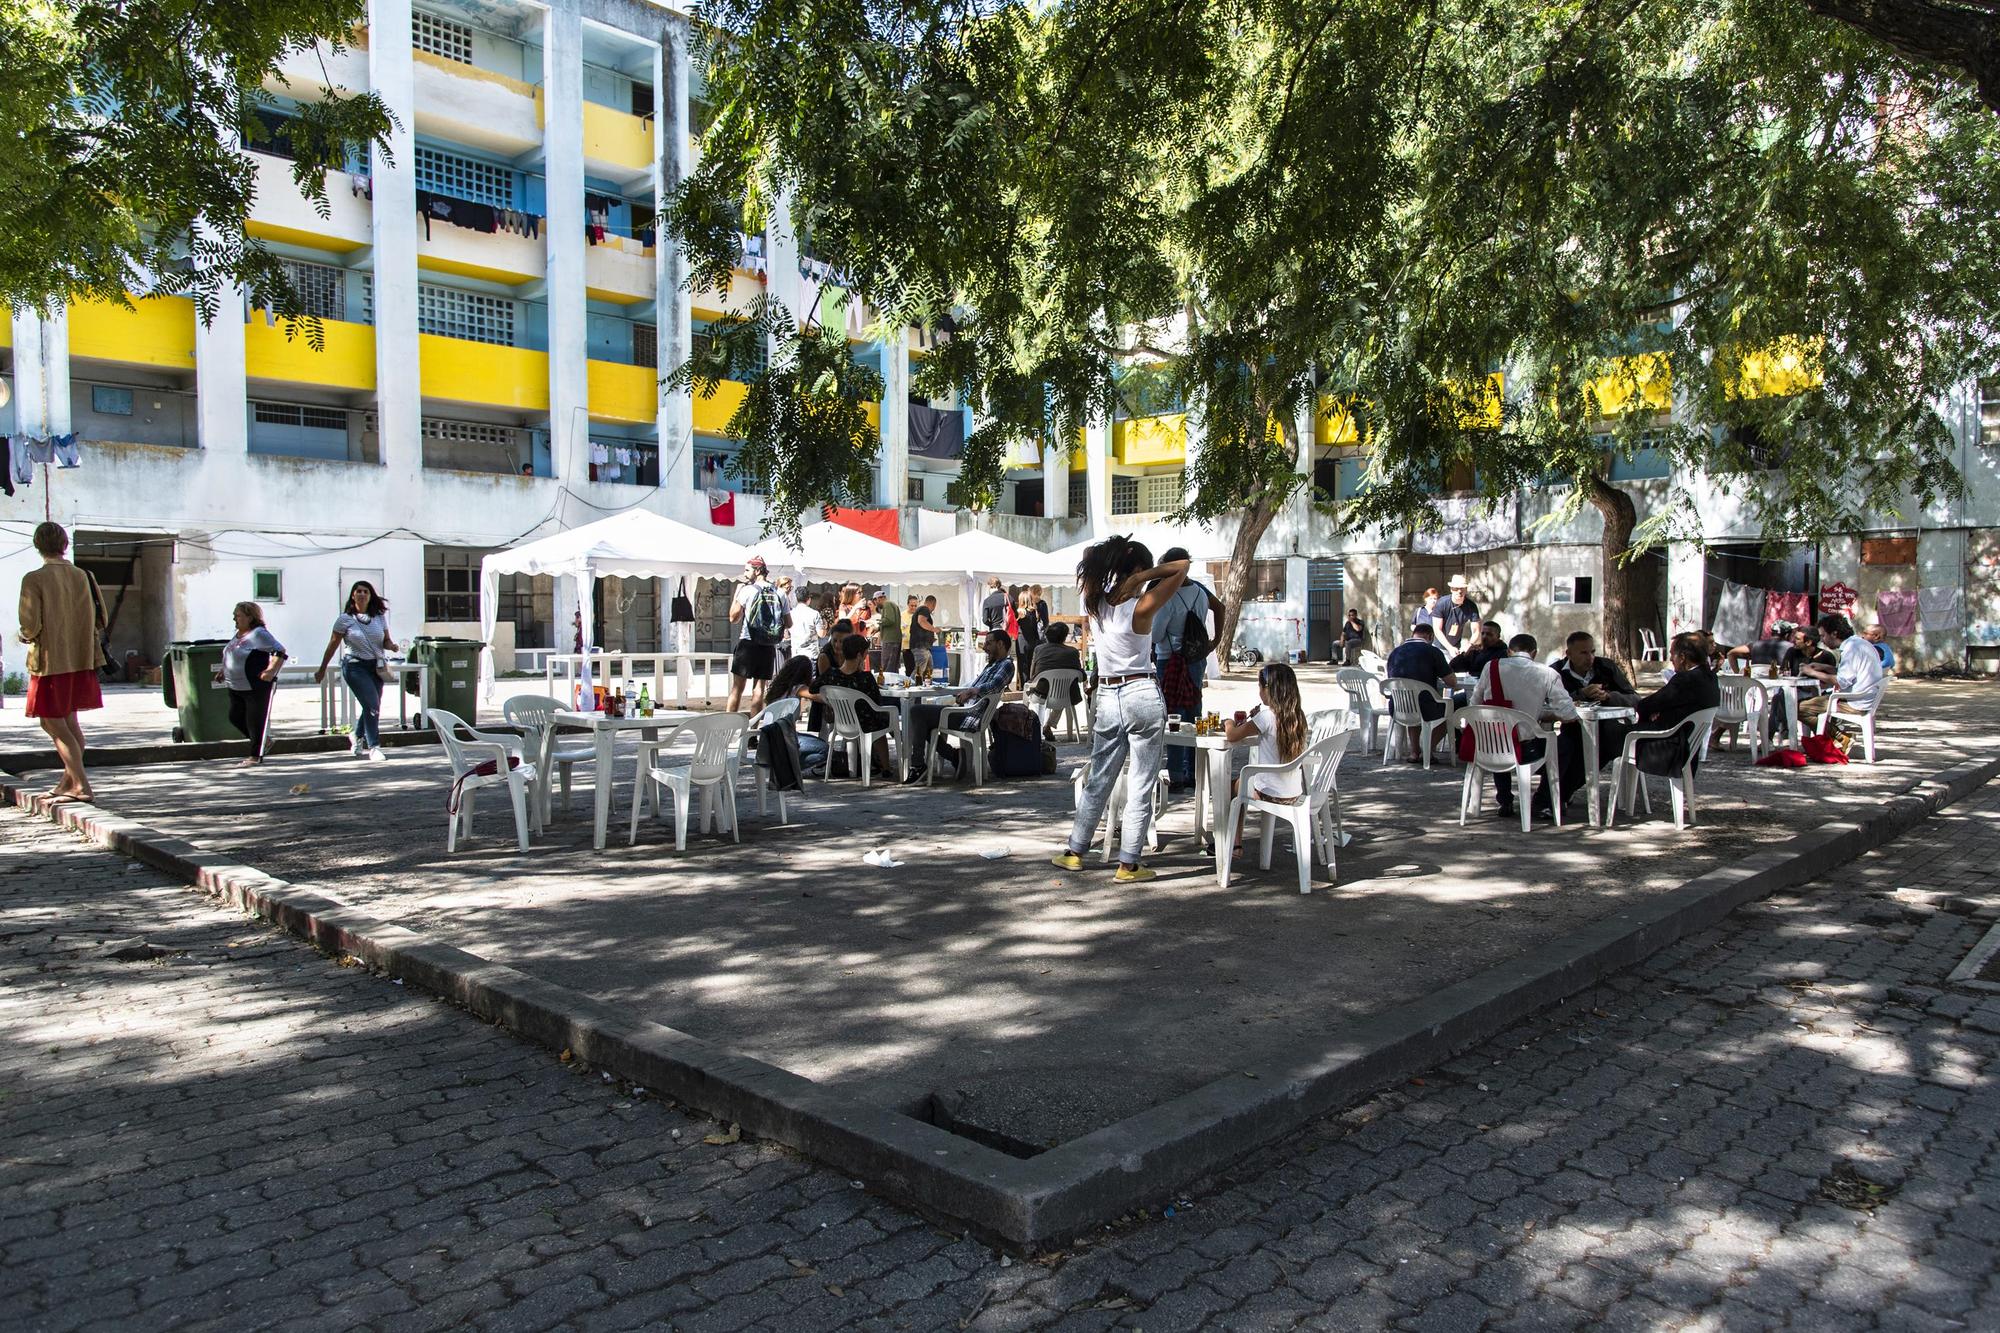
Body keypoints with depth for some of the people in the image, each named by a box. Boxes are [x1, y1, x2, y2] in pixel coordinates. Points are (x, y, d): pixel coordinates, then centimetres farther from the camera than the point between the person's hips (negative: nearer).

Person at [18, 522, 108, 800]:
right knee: (69, 720, 17)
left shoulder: (34, 579, -11)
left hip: (50, 660, -5)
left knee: (52, 722, 3)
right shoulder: (83, 576, 2)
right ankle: (70, 779, 24)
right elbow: (101, 620, 3)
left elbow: (31, 625, -16)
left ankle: (80, 784, -3)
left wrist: (25, 636, 7)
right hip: (81, 659, 5)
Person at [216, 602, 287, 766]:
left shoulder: (259, 634, -14)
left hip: (256, 688, -9)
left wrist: (272, 670, -29)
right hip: (235, 687, 10)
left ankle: (255, 756, 10)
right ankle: (264, 741, 29)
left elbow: (280, 652, -19)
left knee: (255, 721, -1)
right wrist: (224, 671, 20)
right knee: (235, 718, 14)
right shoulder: (239, 634, 13)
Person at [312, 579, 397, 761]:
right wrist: (322, 670, 8)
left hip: (375, 667, 4)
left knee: (371, 707, 10)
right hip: (355, 666, -4)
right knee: (372, 705, -15)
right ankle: (374, 746, -5)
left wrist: (391, 645, -13)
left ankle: (359, 738, 35)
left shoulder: (379, 617, 8)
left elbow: (386, 641, 12)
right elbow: (333, 645, 3)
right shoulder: (345, 619, -1)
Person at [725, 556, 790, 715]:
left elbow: (733, 618, -6)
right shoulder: (779, 593, 5)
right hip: (769, 647, 4)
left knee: (737, 687, 2)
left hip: (748, 644, -4)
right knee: (759, 688, 8)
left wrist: (737, 591, 1)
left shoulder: (748, 590, -7)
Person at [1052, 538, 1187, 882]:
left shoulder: (1094, 604, 0)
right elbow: (1182, 567, -9)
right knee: (1140, 786, 2)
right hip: (1143, 697, -5)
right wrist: (1143, 577, -13)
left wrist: (1110, 554, 1)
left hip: (1107, 699, 5)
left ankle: (1073, 852, 25)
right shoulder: (1141, 608, -13)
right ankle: (1128, 865, 5)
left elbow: (1088, 558, 16)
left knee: (1098, 781, 17)